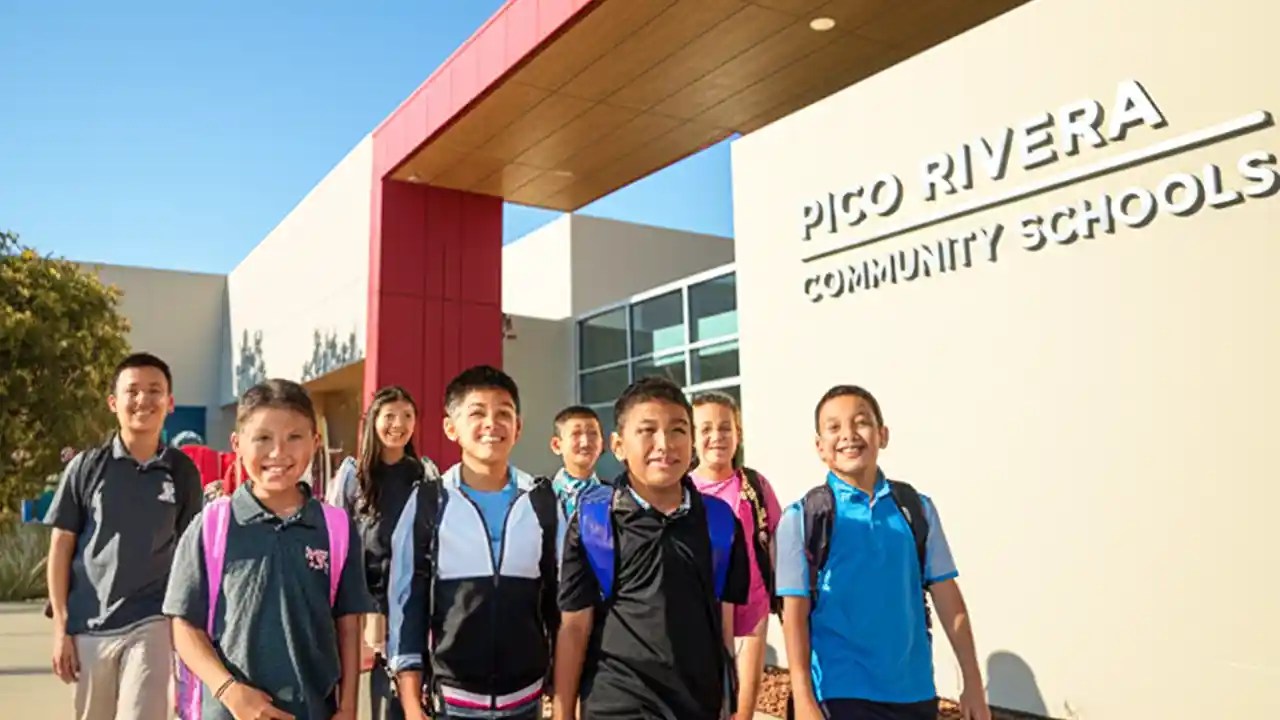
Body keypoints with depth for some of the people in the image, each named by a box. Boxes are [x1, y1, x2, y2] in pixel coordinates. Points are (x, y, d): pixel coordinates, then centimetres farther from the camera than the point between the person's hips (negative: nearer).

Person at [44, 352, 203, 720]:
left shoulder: (182, 470, 1)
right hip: (88, 625, 1)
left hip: (151, 624, -1)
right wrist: (60, 626, -2)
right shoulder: (87, 466, -1)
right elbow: (61, 547, 2)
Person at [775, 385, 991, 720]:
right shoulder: (802, 518, -7)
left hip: (915, 691, 4)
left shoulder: (917, 508, 2)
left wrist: (973, 685, 4)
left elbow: (947, 597, 4)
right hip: (841, 692, -3)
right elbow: (795, 613, -8)